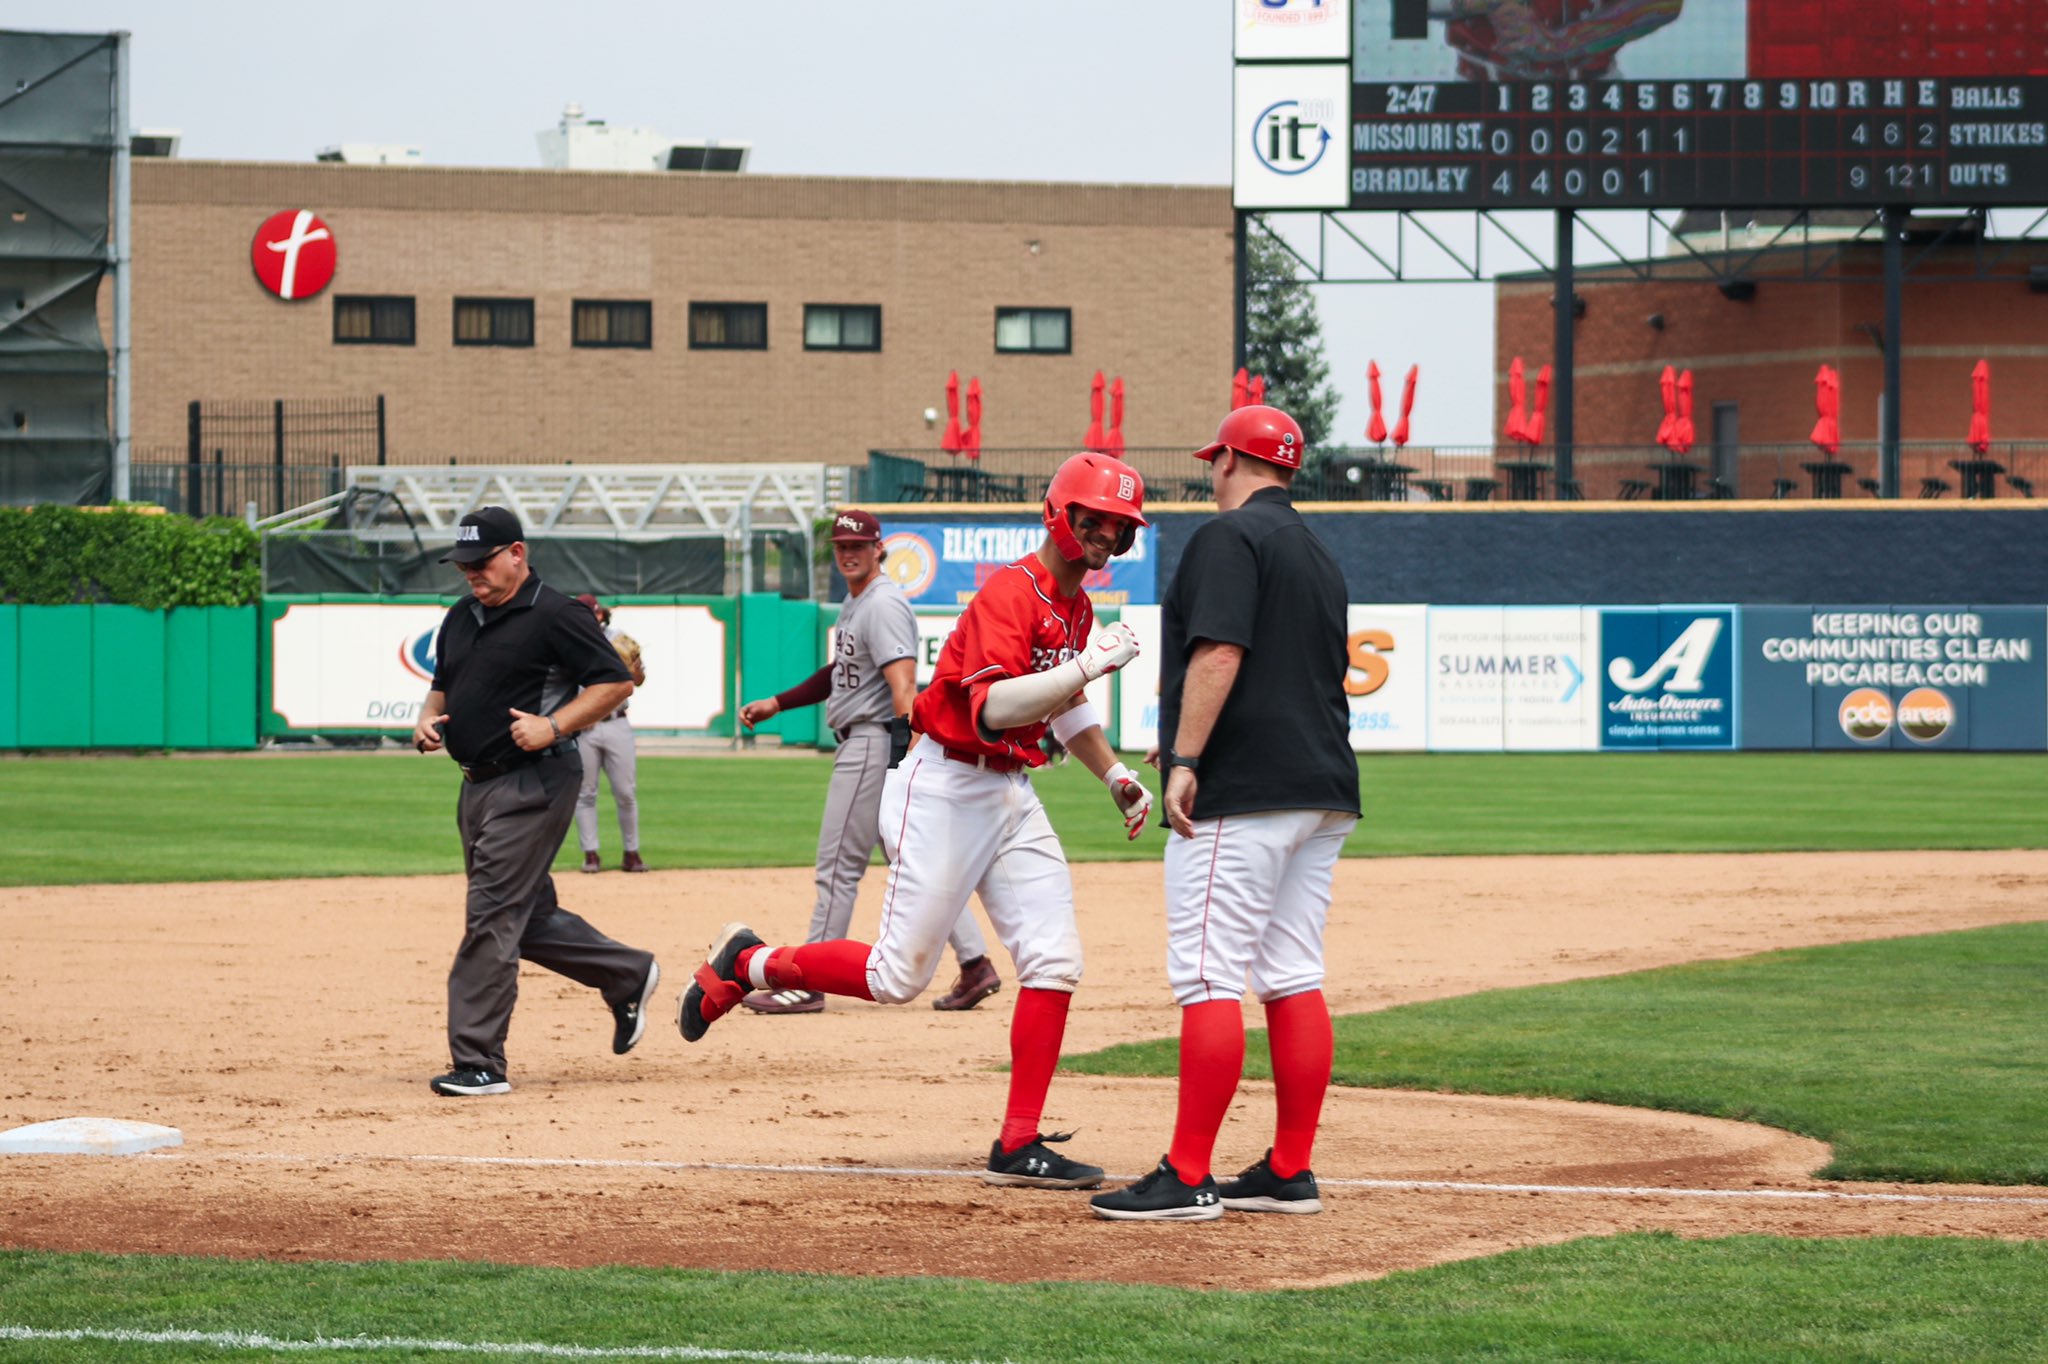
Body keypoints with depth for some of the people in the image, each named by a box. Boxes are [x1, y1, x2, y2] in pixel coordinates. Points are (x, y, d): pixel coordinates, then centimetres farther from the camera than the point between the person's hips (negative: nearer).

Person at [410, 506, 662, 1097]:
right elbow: (443, 686, 27)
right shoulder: (461, 619, 14)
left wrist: (554, 725, -21)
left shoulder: (554, 616, -10)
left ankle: (478, 1063, -12)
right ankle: (628, 975, 34)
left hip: (533, 785, -9)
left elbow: (616, 680, -12)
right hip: (478, 784, 9)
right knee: (529, 918, 15)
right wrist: (427, 721, 5)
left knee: (492, 917, -13)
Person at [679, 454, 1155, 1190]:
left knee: (1053, 962, -4)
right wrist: (1089, 665, -36)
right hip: (944, 790, -9)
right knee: (898, 976, -6)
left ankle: (1019, 1146, -1)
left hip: (1011, 796, 9)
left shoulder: (1077, 607, 11)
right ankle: (744, 964, 17)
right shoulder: (1011, 594, -19)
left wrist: (1113, 773, 21)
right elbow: (993, 708, -32)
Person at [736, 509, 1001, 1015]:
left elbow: (903, 684, -25)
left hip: (876, 740, -11)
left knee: (839, 863, -5)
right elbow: (839, 672, 30)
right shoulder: (854, 603, 17)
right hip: (861, 742, 11)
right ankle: (975, 963, 9)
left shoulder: (884, 604, -15)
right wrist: (776, 704, 29)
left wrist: (903, 759, -34)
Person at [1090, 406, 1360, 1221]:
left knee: (1208, 979, -10)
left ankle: (1188, 1177, -12)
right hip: (1322, 789, 9)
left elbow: (1220, 651, -19)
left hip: (1239, 791, -9)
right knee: (1293, 980, 9)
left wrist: (1184, 759, -21)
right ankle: (1290, 1173, 10)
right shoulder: (1320, 557, 21)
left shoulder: (1230, 537, -7)